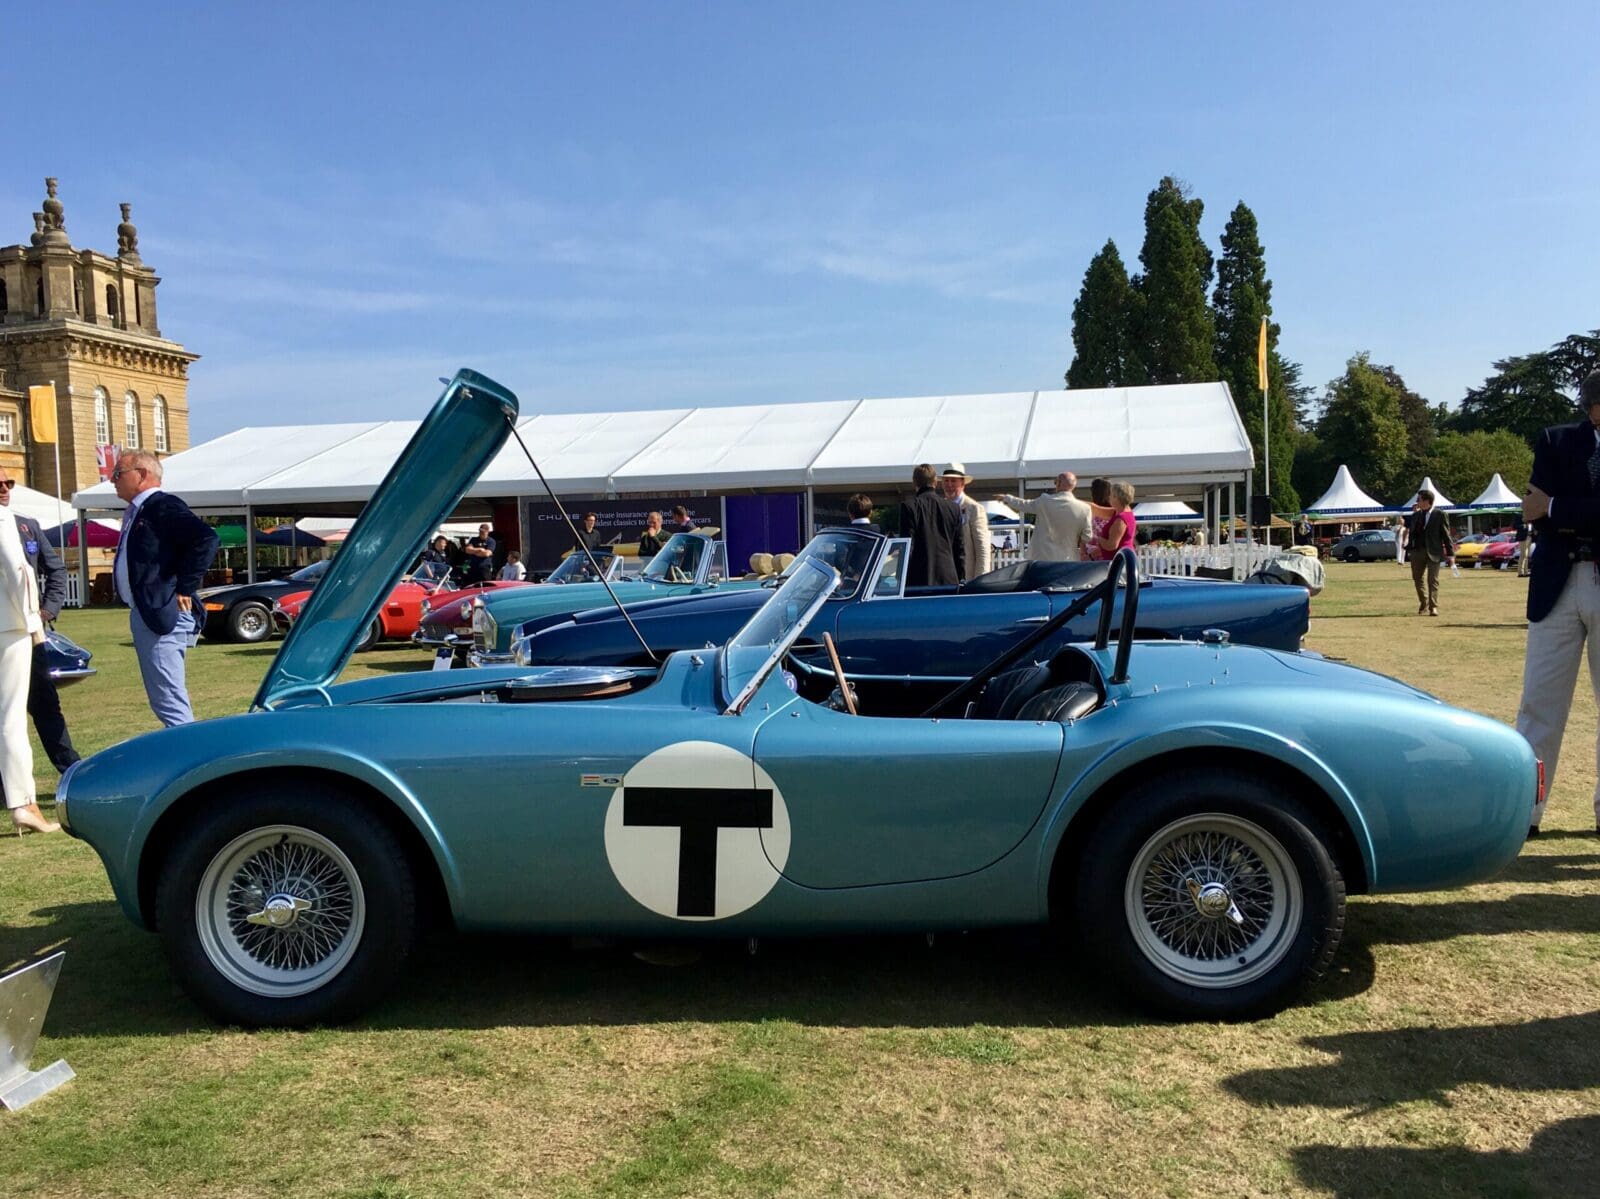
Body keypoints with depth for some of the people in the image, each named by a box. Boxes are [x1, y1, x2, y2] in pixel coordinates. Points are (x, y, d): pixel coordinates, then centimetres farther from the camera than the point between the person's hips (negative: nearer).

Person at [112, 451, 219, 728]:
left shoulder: (164, 506, -11)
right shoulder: (136, 512, 18)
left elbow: (206, 538, -24)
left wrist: (185, 588, -21)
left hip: (163, 615, -10)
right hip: (143, 615, 10)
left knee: (170, 701, -11)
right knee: (162, 702, 15)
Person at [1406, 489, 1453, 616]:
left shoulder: (1440, 515, -2)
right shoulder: (1416, 515, 12)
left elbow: (1446, 535, -3)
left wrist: (1450, 553, -6)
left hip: (1433, 552, -5)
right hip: (1417, 551, 5)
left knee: (1433, 580, -7)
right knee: (1418, 579, 11)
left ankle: (1433, 607, -5)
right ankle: (1423, 606, 24)